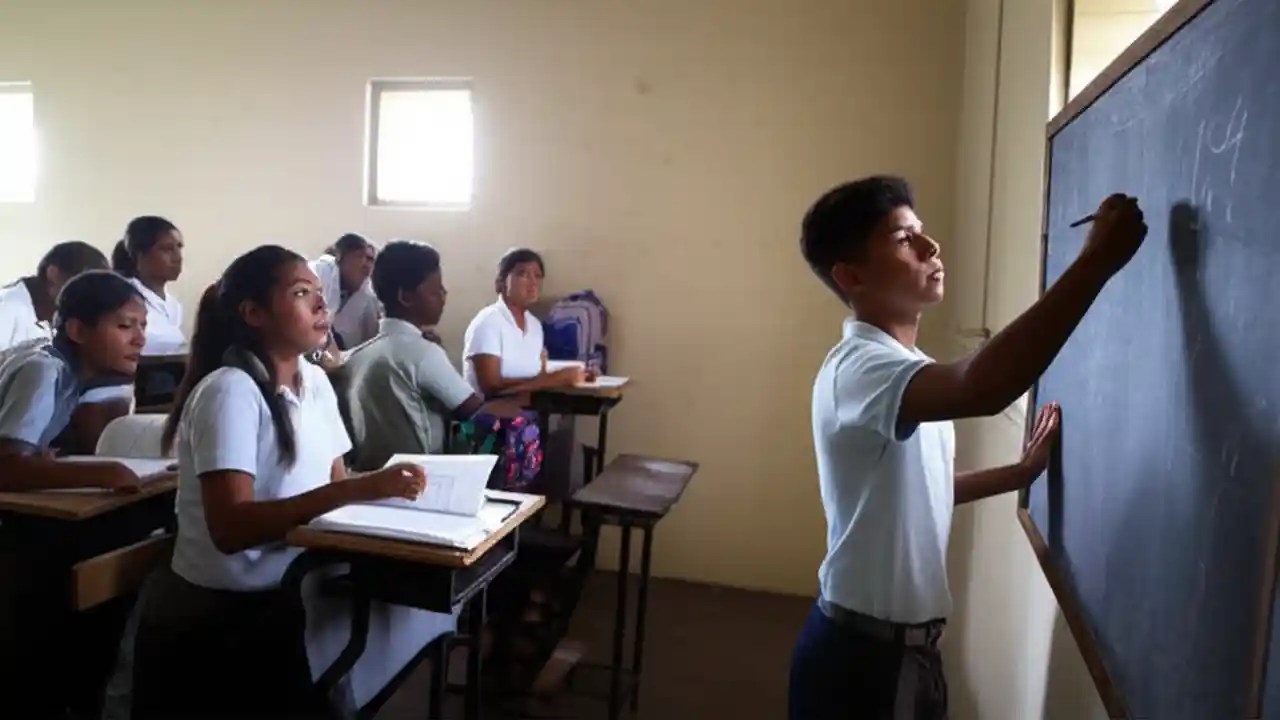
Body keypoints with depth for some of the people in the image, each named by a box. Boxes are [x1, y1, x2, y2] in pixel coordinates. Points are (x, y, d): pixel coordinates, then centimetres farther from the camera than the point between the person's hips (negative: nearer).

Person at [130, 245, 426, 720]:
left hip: (287, 595, 7)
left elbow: (334, 482, 5)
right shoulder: (230, 390, -16)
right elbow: (230, 529, -25)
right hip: (219, 613, -6)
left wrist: (382, 488, -15)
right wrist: (355, 491, -32)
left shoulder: (316, 381, 7)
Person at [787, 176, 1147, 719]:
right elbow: (982, 387, -44)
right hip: (866, 650, -9)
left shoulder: (894, 369, 9)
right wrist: (1098, 258, -36)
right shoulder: (861, 366, -24)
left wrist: (1021, 472, 13)